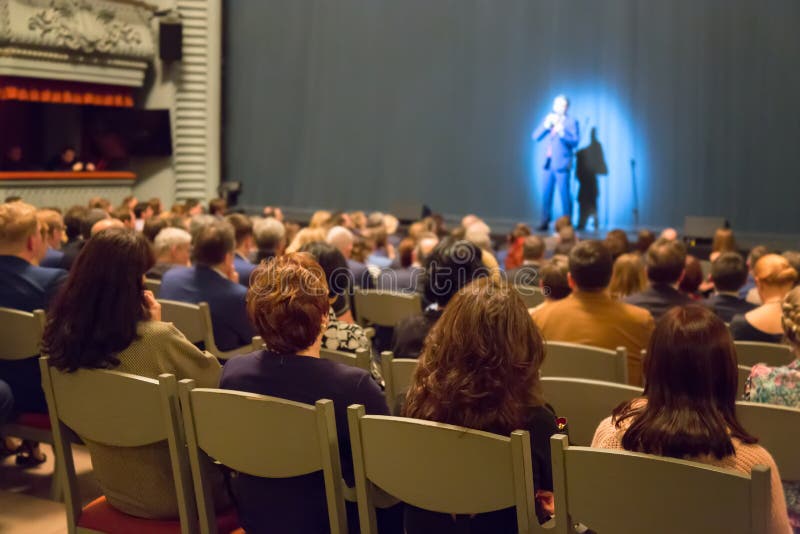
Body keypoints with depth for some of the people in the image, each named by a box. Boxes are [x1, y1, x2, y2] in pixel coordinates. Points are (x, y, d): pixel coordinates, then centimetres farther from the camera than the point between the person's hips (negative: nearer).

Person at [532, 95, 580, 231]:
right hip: (549, 163, 5)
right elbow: (536, 137, 7)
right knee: (546, 194, 5)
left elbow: (575, 141, -10)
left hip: (562, 164, -5)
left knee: (564, 194, -6)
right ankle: (545, 223, 11)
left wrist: (562, 132, -25)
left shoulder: (571, 122, 1)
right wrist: (546, 125, -7)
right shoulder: (549, 120, 15)